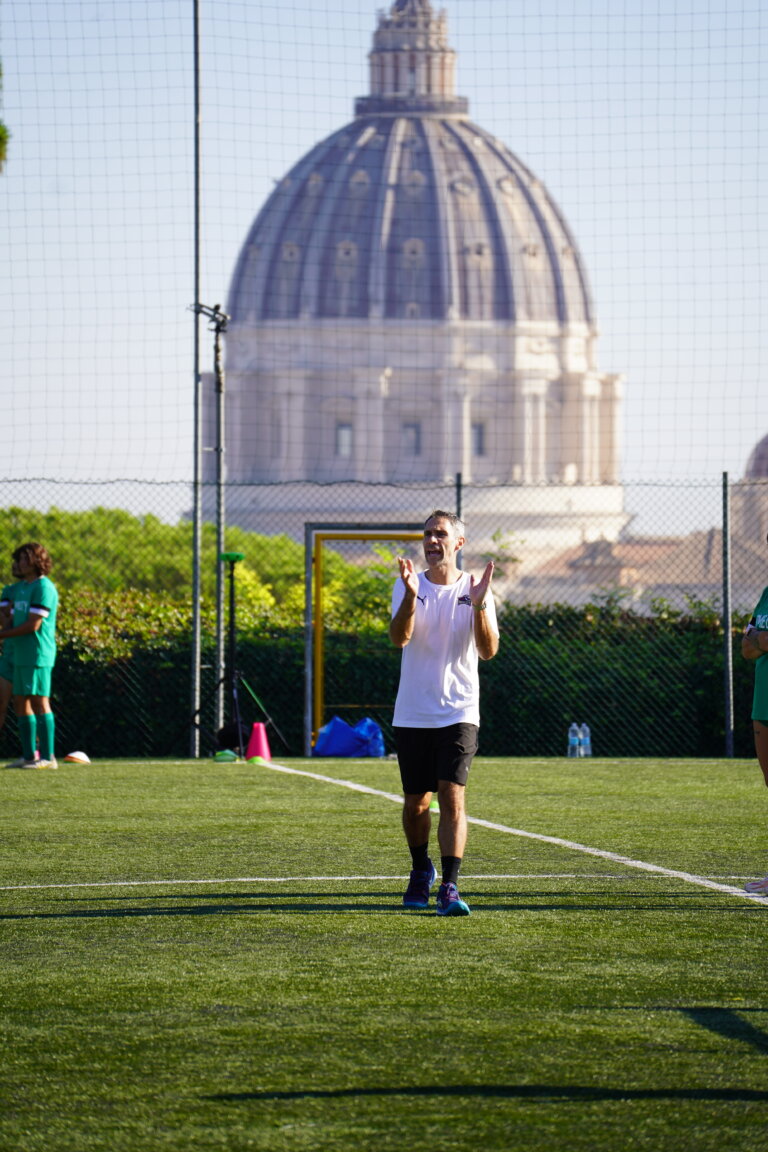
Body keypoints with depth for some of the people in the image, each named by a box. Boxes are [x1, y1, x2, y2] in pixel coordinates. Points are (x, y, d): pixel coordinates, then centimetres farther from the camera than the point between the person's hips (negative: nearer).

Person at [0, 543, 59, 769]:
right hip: (21, 655, 9)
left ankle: (48, 757, -6)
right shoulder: (19, 588, 17)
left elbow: (33, 625, -16)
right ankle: (30, 756, 12)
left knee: (39, 702, -8)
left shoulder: (43, 587, -11)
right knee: (20, 703, 8)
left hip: (38, 655, -9)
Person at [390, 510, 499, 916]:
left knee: (452, 798, -15)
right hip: (412, 712, 2)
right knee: (415, 802, 10)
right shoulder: (408, 586, 2)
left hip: (458, 712, -2)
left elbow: (488, 651, -10)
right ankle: (421, 871, 35)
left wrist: (479, 607, -24)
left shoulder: (476, 590, 0)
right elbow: (399, 638, -14)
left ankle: (449, 888, -18)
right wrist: (410, 597, -30)